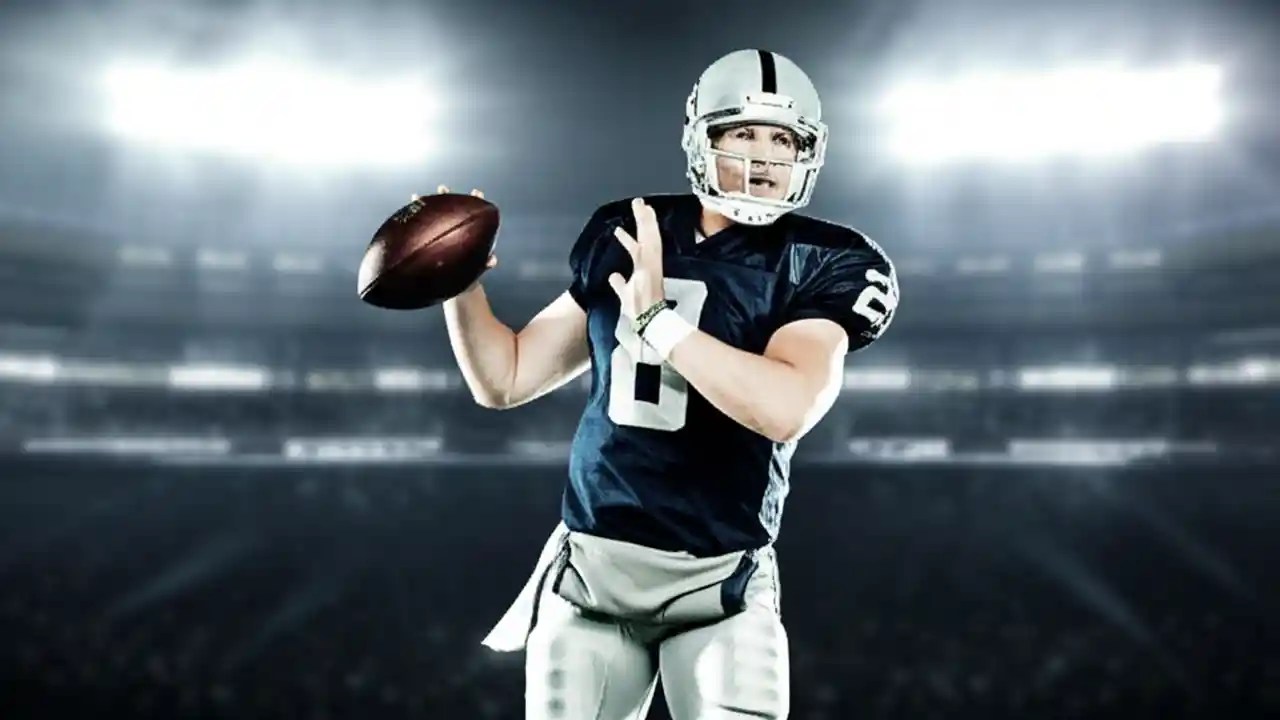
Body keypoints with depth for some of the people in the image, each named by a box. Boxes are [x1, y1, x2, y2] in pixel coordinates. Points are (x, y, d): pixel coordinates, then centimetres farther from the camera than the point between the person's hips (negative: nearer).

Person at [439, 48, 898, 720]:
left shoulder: (819, 264, -6)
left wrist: (657, 316, -22)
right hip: (590, 565, 3)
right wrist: (460, 282, -3)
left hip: (721, 582, -3)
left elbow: (786, 408, -25)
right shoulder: (621, 237, 6)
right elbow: (504, 381, 12)